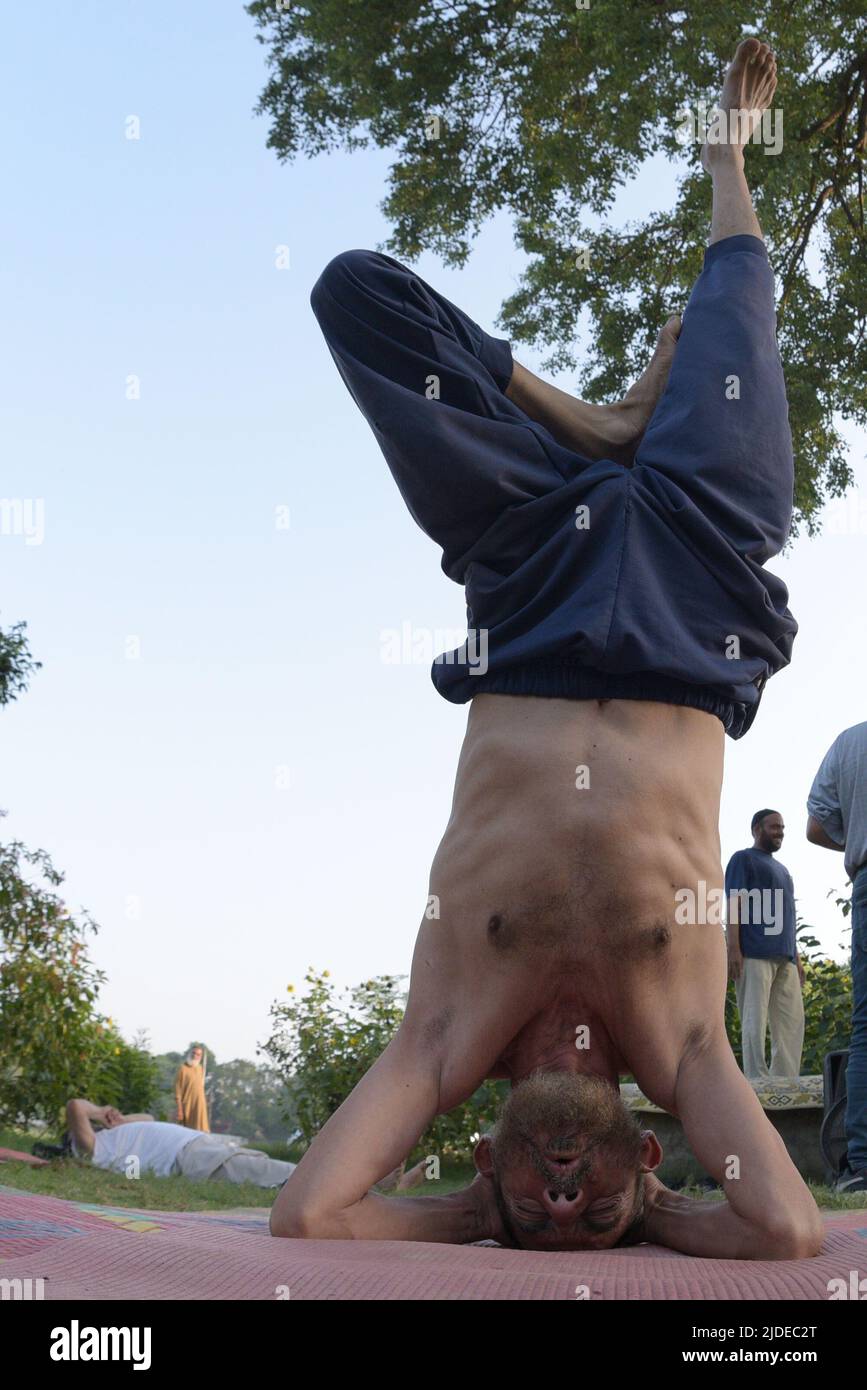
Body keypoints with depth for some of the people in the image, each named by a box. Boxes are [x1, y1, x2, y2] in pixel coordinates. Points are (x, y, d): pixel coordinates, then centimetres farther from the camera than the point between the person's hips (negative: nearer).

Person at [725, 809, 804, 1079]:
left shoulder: (781, 870, 30)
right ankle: (757, 1081, -11)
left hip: (784, 957, 8)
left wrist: (797, 959, 20)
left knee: (792, 1021, 0)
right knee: (755, 1019, -9)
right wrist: (734, 950, -16)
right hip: (754, 954, -8)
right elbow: (734, 904, -5)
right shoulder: (743, 859, 6)